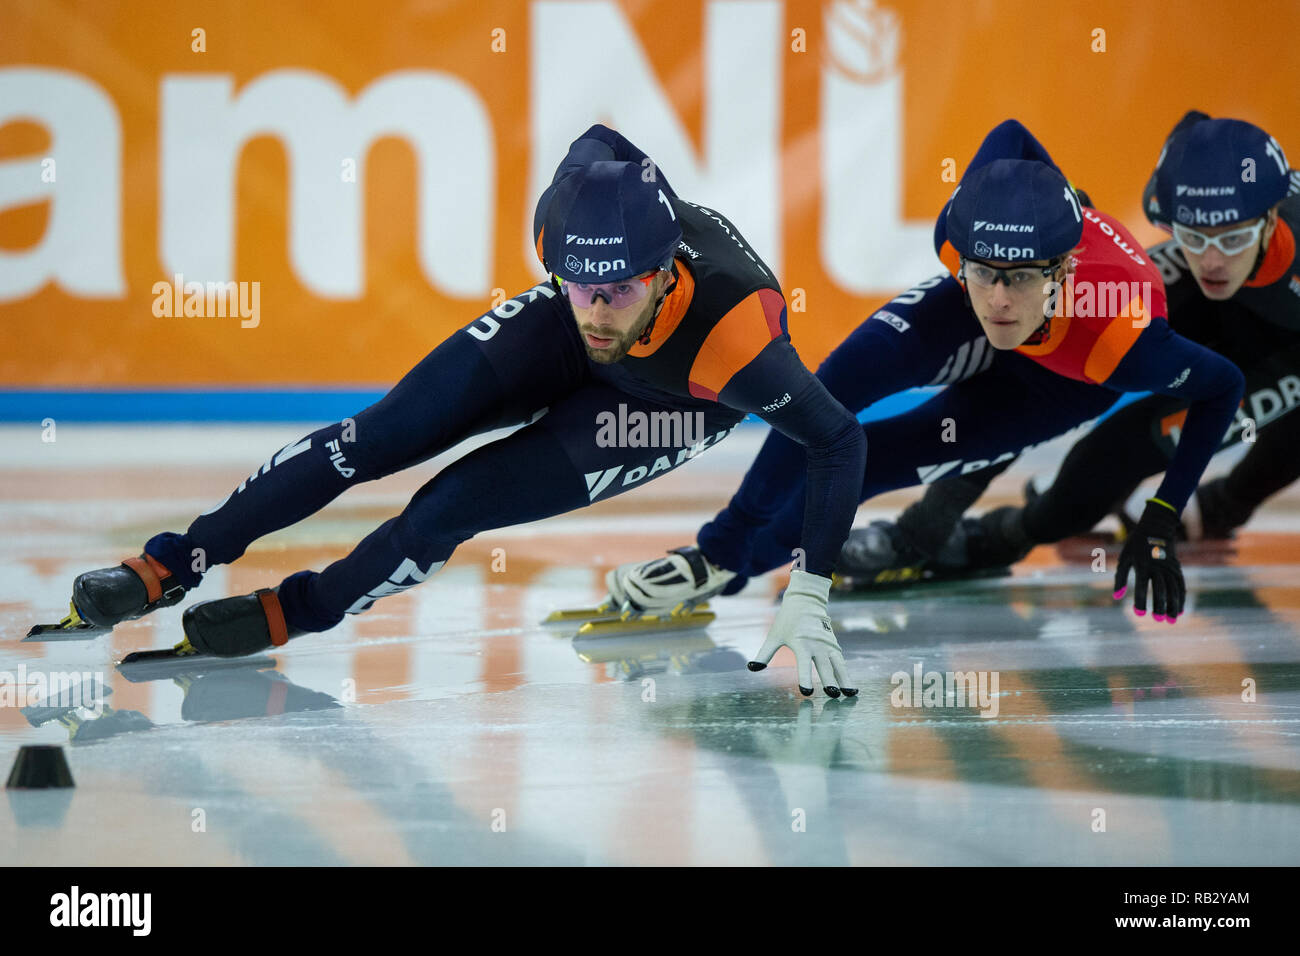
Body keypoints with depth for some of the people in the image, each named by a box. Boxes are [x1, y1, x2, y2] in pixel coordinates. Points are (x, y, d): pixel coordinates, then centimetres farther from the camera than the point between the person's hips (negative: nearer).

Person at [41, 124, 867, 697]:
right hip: (556, 346, 3)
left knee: (453, 506, -16)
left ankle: (289, 615, 7)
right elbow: (599, 145, -11)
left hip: (672, 405, -3)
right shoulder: (569, 216, -36)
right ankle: (165, 570, 3)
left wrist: (810, 599, -39)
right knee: (375, 441, -6)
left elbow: (839, 440, -35)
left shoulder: (731, 338, -46)